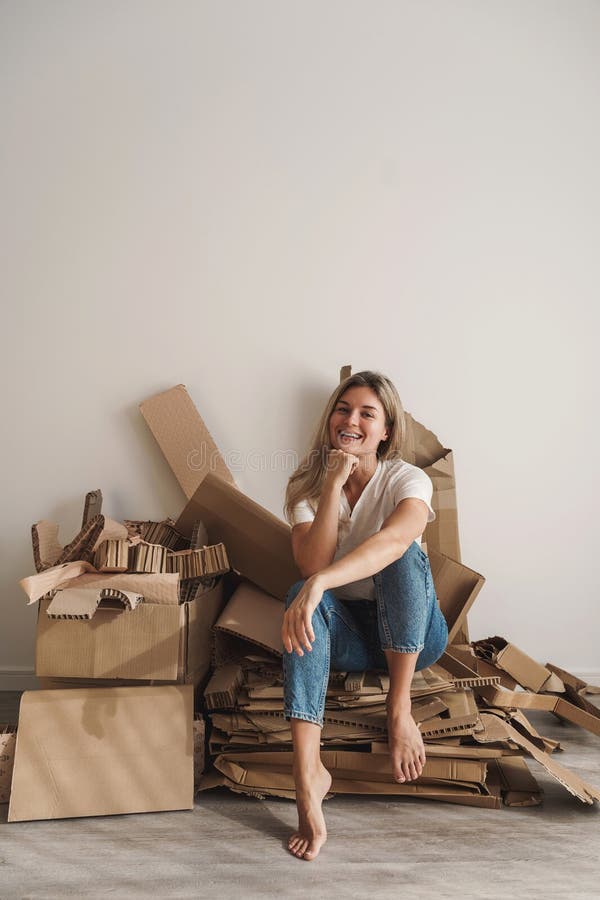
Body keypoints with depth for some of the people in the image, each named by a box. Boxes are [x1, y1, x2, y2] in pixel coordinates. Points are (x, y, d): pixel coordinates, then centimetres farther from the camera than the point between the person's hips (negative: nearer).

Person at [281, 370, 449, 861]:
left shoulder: (408, 480, -11)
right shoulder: (307, 485, -3)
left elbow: (392, 540, -35)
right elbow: (312, 564, -20)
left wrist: (321, 583, -49)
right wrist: (333, 486, -26)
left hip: (412, 633, -1)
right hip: (345, 634, 2)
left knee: (405, 554, -30)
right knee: (302, 595, -32)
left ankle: (400, 708, -22)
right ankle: (308, 774, -38)